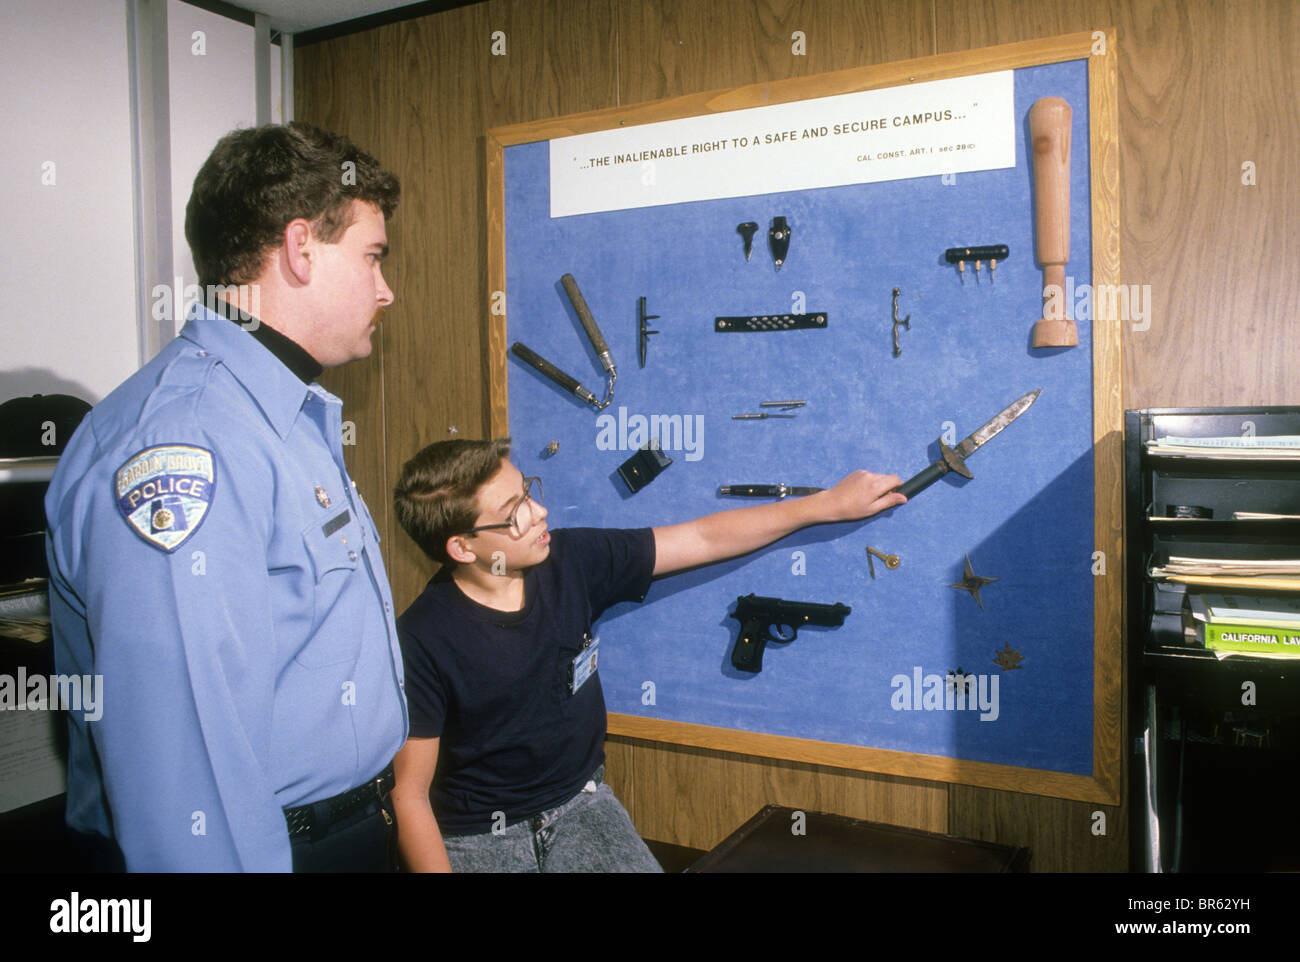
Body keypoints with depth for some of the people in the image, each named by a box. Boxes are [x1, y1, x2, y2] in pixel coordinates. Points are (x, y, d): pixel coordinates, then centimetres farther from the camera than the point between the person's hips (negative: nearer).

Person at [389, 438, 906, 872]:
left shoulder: (572, 561, -9)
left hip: (580, 804, 3)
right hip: (478, 835, -3)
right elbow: (410, 796, -13)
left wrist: (831, 502, 1)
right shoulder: (422, 641, -20)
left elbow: (703, 539, -2)